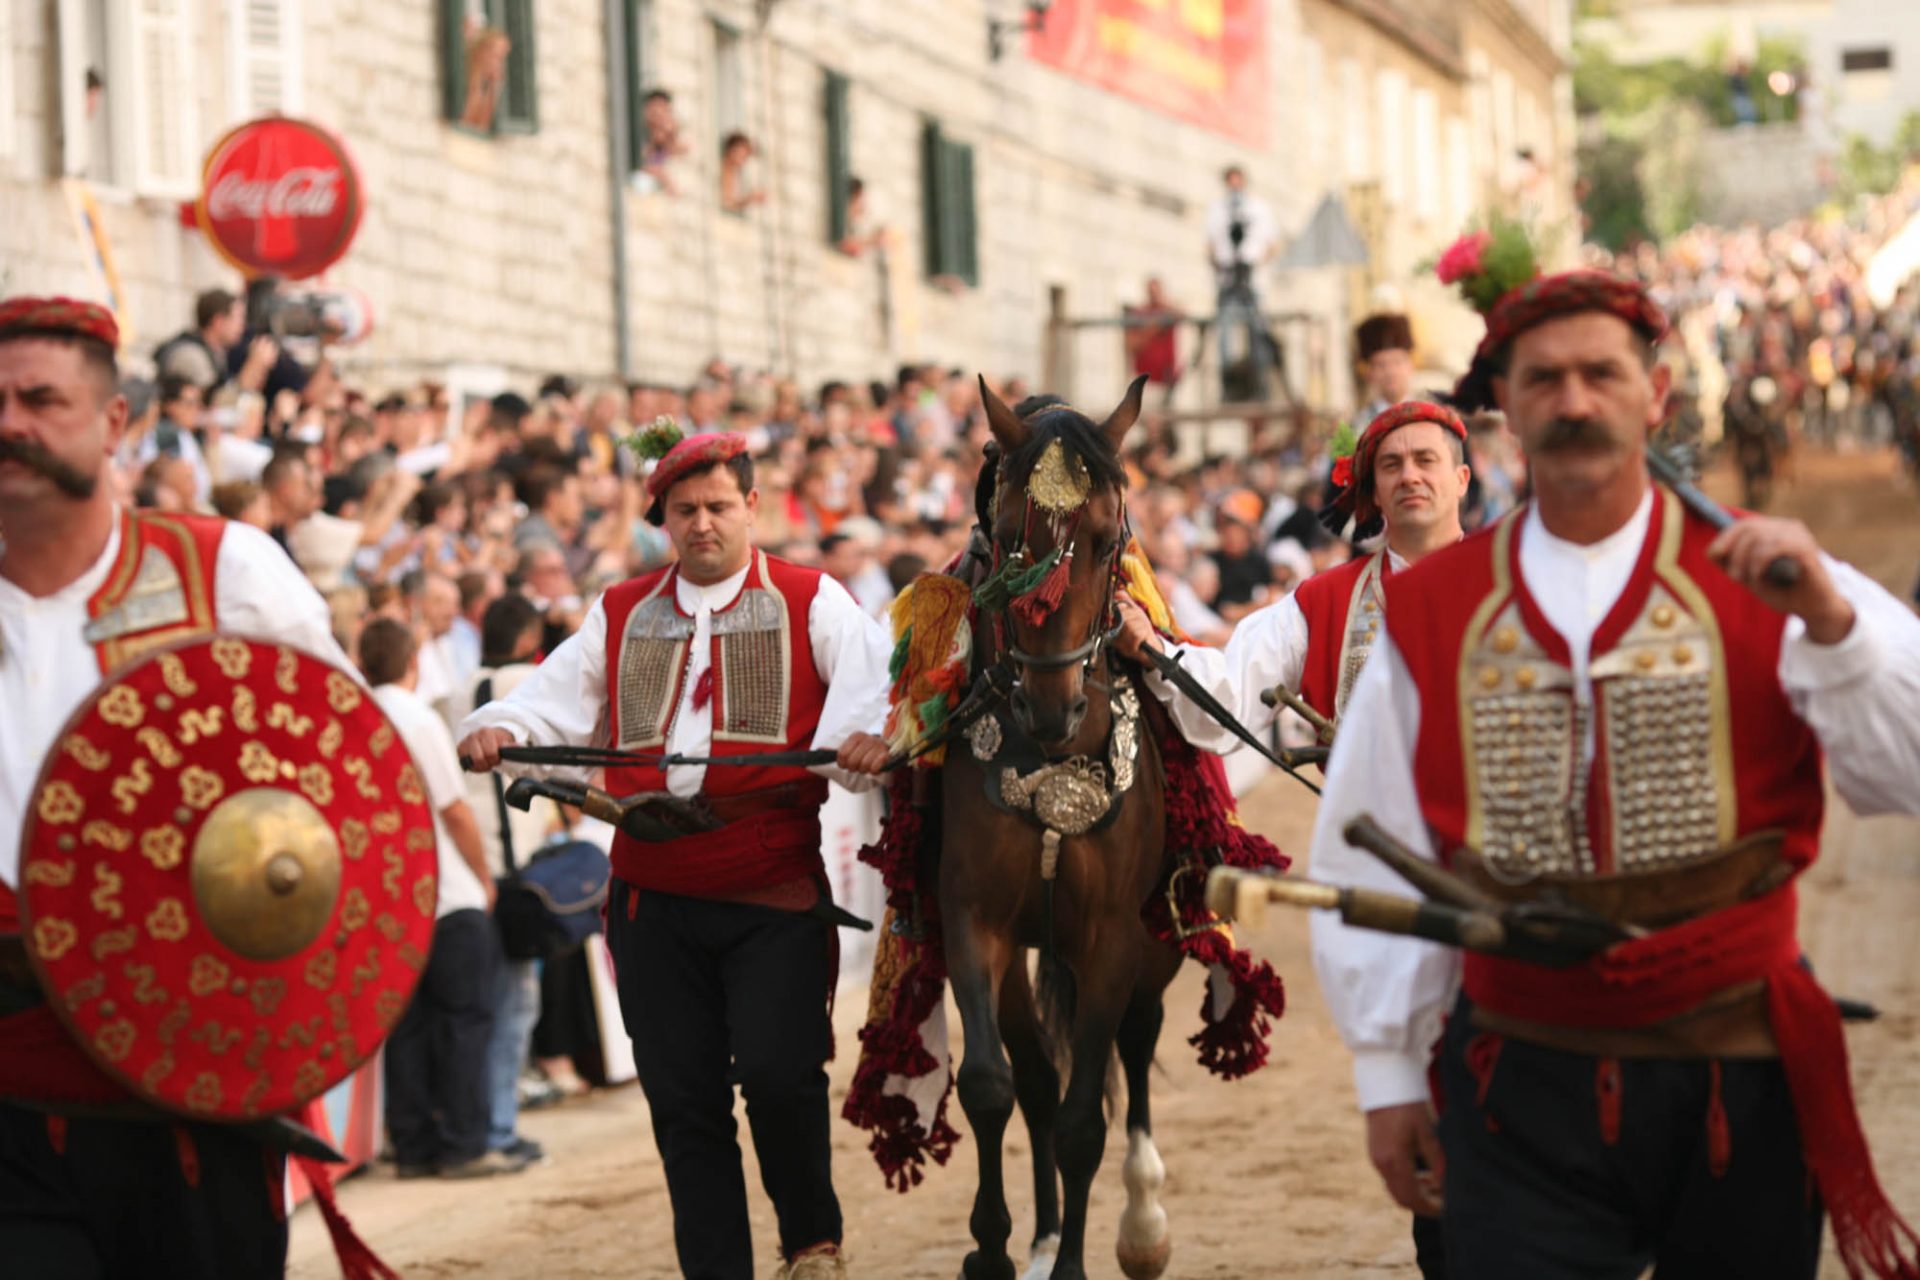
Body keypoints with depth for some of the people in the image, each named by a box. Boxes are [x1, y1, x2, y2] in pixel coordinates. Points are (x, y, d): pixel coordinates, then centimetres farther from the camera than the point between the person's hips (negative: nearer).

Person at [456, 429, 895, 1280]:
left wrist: (871, 735, -30)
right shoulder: (621, 615, 17)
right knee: (681, 1098, 4)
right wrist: (497, 731, -12)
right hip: (654, 895, 3)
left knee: (777, 1073, -12)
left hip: (774, 891, -3)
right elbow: (558, 697, 9)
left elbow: (874, 683, -9)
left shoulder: (811, 604, 6)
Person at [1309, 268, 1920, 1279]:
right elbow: (1373, 864, 7)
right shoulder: (1430, 616, 4)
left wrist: (1826, 617, -25)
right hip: (1524, 1093, 0)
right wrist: (1389, 1075, 7)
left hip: (1737, 1084, 0)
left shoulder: (1762, 588, 1)